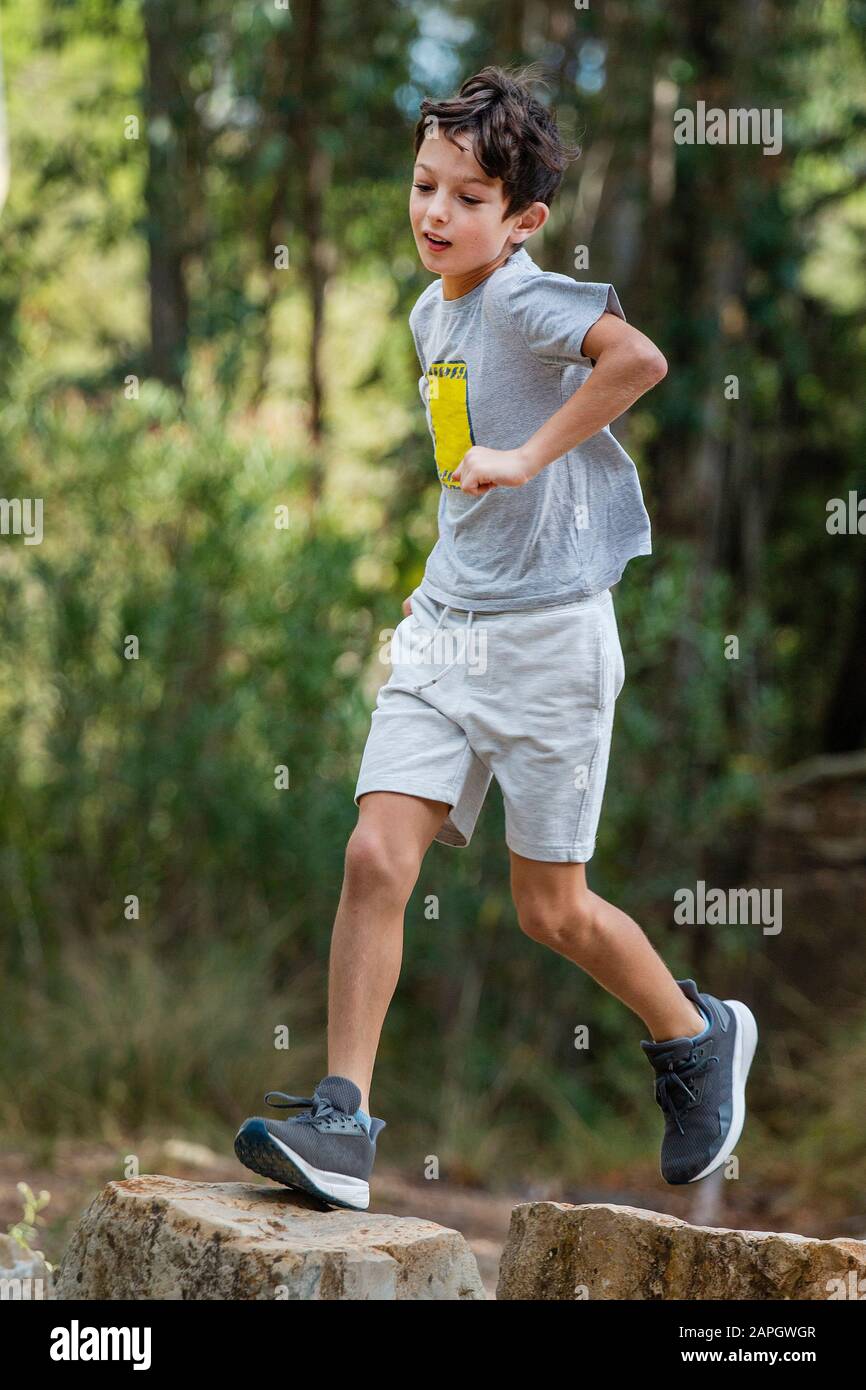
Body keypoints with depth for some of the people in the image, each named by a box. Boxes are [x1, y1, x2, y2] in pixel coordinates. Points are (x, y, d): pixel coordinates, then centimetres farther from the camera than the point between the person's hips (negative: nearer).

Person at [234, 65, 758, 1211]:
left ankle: (698, 1039, 31)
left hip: (548, 637, -7)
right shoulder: (430, 315, 12)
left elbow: (639, 357, -30)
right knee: (376, 857, -8)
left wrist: (527, 458, -25)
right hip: (445, 628, 7)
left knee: (551, 908, 5)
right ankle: (341, 1125, -6)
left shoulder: (522, 298, -13)